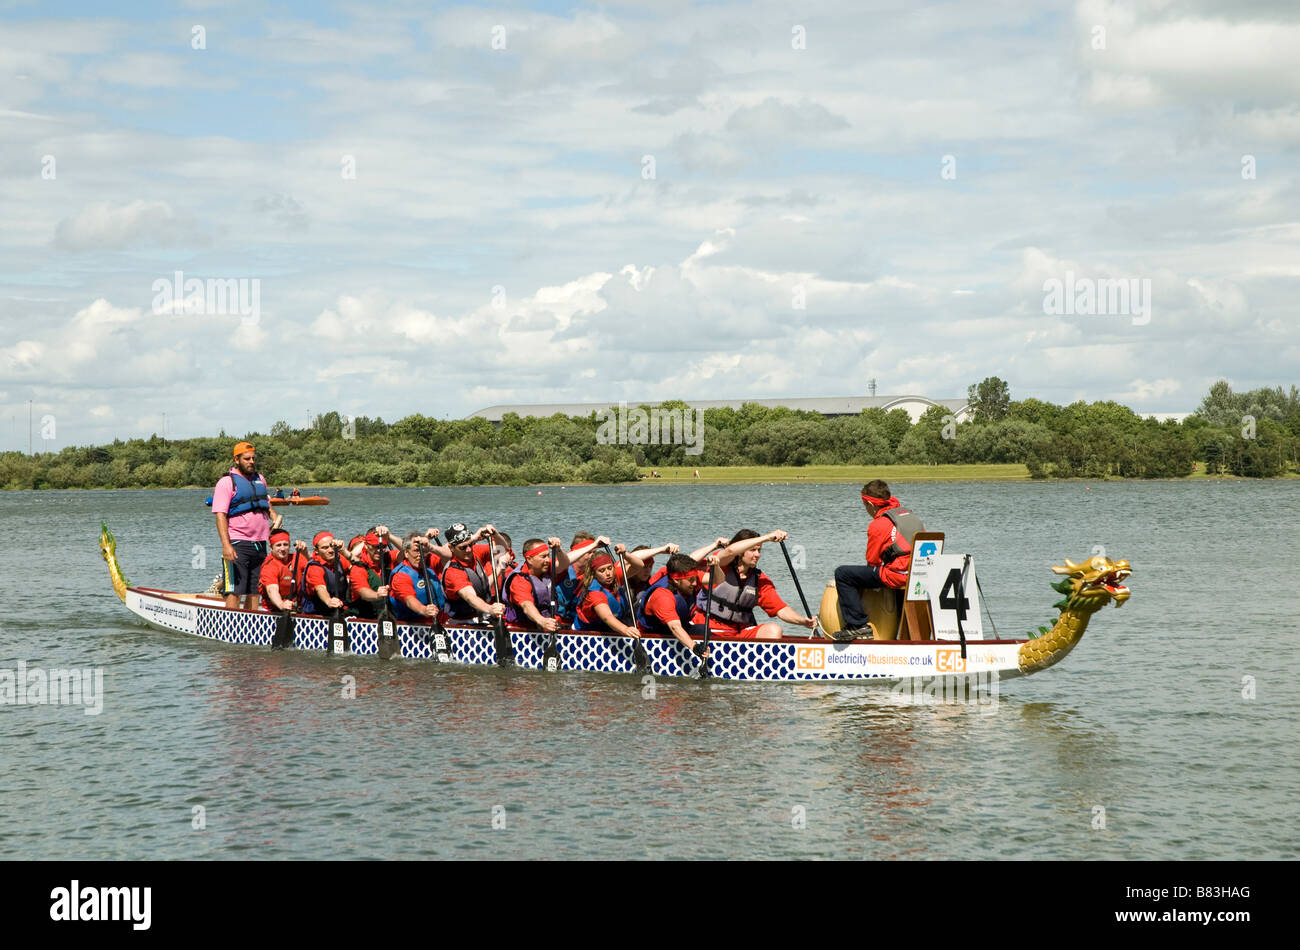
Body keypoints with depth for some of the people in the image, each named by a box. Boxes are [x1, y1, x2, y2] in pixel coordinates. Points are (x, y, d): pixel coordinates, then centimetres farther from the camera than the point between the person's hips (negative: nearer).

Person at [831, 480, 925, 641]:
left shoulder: (878, 525, -6)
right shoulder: (910, 515, 17)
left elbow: (872, 561, -4)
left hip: (897, 576, -8)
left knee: (842, 574, -1)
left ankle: (858, 625, -6)